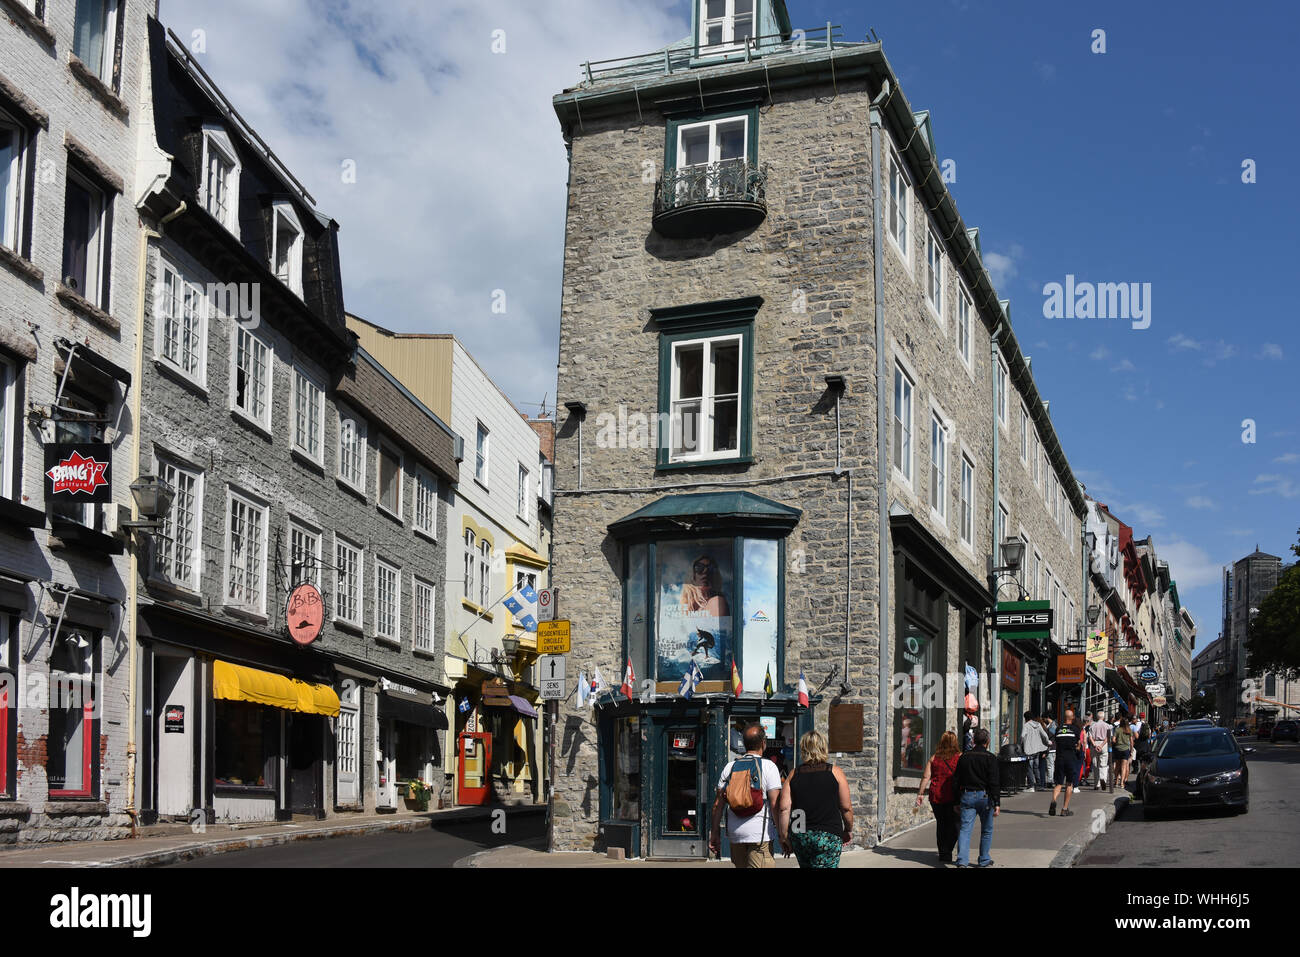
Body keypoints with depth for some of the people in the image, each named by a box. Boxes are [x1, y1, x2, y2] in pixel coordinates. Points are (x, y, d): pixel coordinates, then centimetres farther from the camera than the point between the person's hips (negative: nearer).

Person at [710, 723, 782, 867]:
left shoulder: (729, 767, 9)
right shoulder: (768, 766, -4)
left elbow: (718, 804, 8)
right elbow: (775, 804, -10)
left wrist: (714, 833, 15)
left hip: (735, 833, 5)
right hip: (760, 833, -5)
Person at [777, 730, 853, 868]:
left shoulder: (794, 775, 5)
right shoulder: (835, 772, -1)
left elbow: (783, 808, -3)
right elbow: (846, 808, -1)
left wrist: (784, 837, 4)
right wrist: (848, 830, 15)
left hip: (799, 836, 4)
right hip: (828, 836, -4)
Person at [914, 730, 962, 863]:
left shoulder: (934, 758, 4)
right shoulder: (959, 757, -3)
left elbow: (926, 777, 1)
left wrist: (920, 793, 5)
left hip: (935, 796, 3)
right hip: (952, 797, -3)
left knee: (941, 824, 14)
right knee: (953, 826, 3)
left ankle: (942, 853, 18)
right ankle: (947, 854, -7)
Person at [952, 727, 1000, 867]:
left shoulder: (964, 757, 7)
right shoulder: (990, 758, -5)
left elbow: (957, 780, 10)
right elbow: (994, 783, -11)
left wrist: (957, 801, 16)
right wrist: (997, 803, -11)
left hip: (966, 796, 3)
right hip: (984, 796, -3)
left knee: (965, 829, -2)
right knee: (986, 830, 13)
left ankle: (962, 860, -15)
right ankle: (984, 860, 21)